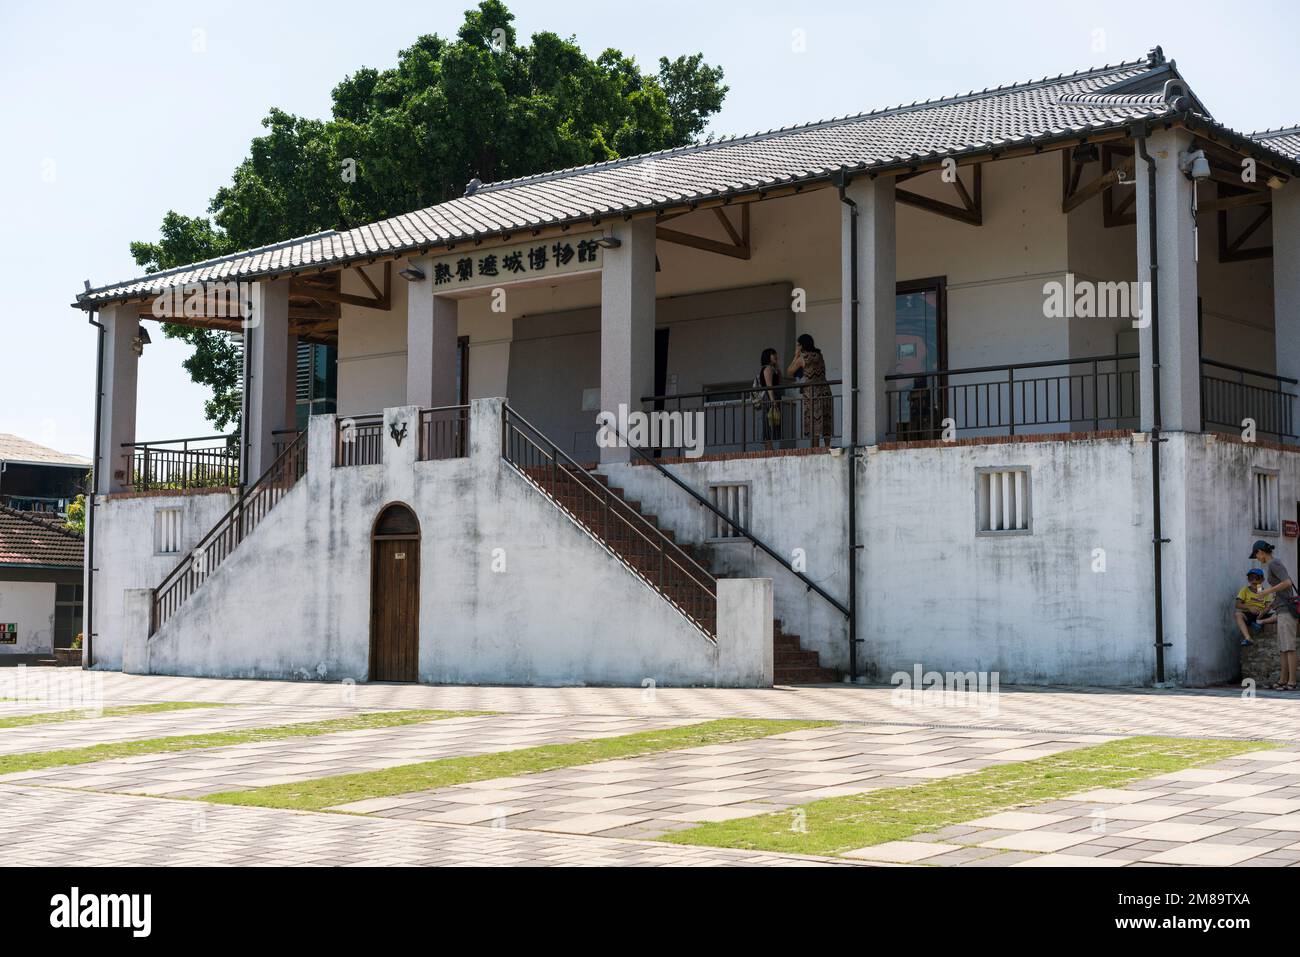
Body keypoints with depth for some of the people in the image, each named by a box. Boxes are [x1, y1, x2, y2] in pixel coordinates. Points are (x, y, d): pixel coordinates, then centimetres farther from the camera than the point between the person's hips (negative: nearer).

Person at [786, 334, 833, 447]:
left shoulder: (802, 358, -7)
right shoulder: (819, 356, 11)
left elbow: (789, 372, 3)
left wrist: (796, 355, 8)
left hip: (811, 392, -6)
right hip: (824, 390, 6)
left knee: (814, 425, -5)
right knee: (825, 423, 9)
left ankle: (815, 449, -8)